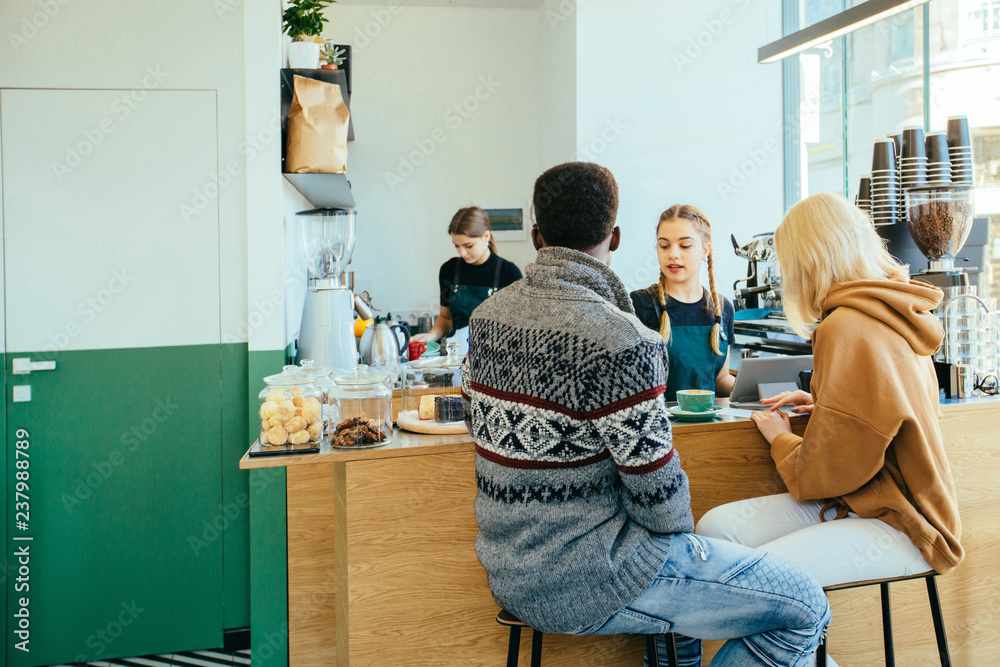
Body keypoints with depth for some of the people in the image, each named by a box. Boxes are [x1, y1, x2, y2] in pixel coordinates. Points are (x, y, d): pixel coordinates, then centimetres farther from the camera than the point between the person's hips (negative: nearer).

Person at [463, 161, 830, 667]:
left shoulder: (486, 316, 0)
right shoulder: (619, 342, -24)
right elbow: (660, 499, -20)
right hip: (581, 584, -8)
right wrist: (679, 529, 2)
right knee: (806, 609, 2)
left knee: (700, 549, 31)